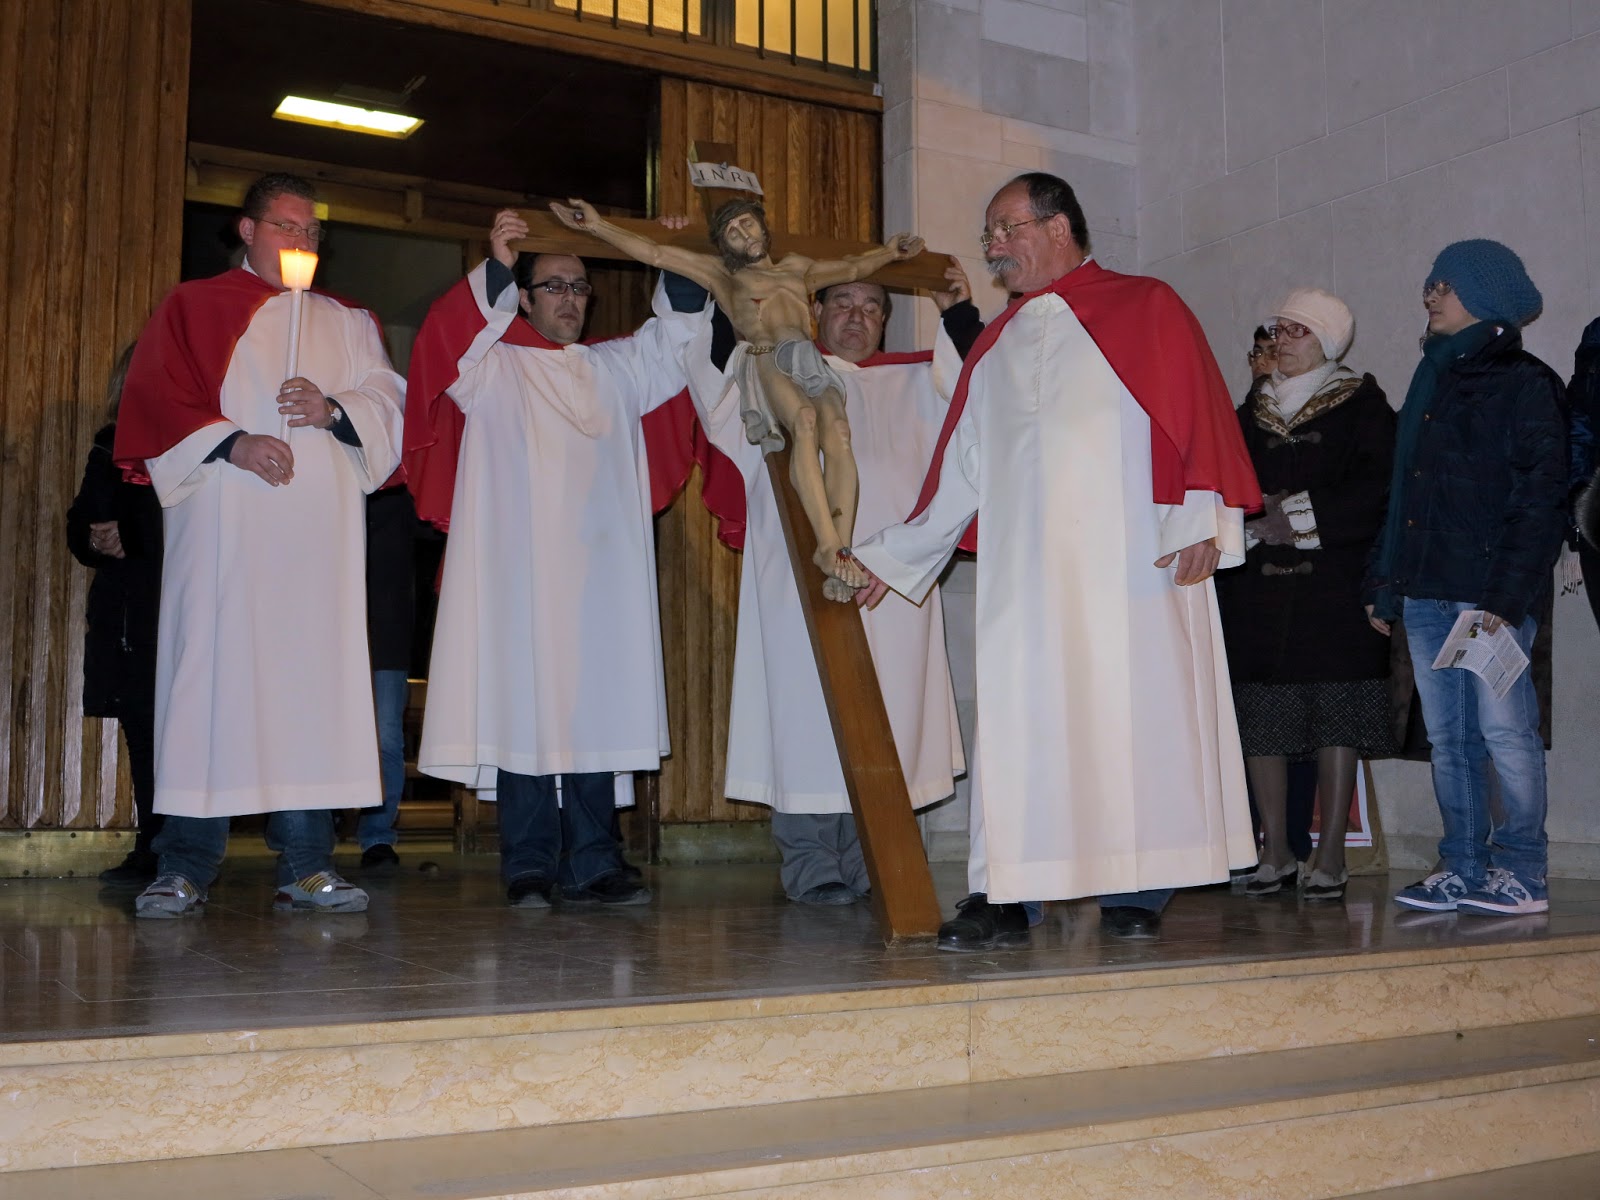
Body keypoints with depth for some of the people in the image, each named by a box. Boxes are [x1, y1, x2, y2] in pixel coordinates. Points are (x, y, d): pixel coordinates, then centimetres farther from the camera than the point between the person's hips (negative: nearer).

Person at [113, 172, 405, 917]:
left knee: (313, 681, -3)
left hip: (319, 530, 3)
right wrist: (231, 441, -13)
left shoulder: (348, 324, 22)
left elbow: (389, 403, 11)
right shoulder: (193, 308, 14)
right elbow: (158, 401, 2)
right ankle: (186, 869, -2)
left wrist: (336, 409, -9)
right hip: (223, 526, -2)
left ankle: (305, 866, 0)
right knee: (211, 679, -7)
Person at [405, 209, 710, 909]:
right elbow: (449, 344, -12)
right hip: (518, 573, -4)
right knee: (523, 711, -5)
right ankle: (529, 868, 1)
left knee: (595, 707, 1)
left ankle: (592, 865, 5)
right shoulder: (494, 368, 7)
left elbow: (678, 333, 19)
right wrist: (495, 269, -26)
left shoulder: (617, 370, 21)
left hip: (599, 573, 4)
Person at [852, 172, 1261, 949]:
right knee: (1017, 718, -3)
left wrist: (1198, 521, -17)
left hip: (1132, 562, -4)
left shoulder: (1146, 310, 6)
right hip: (1028, 571, 4)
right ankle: (1002, 895, -1)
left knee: (1136, 708, -2)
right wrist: (893, 555, 21)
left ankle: (1135, 893, 6)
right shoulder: (997, 345, 20)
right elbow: (962, 468, 23)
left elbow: (1194, 412, -5)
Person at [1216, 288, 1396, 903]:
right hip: (1258, 583, 4)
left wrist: (1301, 516, -12)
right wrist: (1257, 521, -7)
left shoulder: (1362, 407, 5)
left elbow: (1377, 488, -6)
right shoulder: (1251, 411, 17)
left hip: (1333, 582, -4)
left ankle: (1331, 855, 1)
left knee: (1333, 714, -4)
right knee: (1262, 715, 0)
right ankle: (1275, 850, 8)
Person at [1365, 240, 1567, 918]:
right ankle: (1464, 871, 12)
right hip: (1425, 593, 7)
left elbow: (1539, 499, -9)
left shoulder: (1526, 385, -1)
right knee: (1449, 739, 7)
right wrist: (1383, 583, 14)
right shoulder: (1432, 383, 21)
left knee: (1504, 730, -6)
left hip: (1489, 593, -7)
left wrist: (1506, 594, -17)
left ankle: (1521, 874, 3)